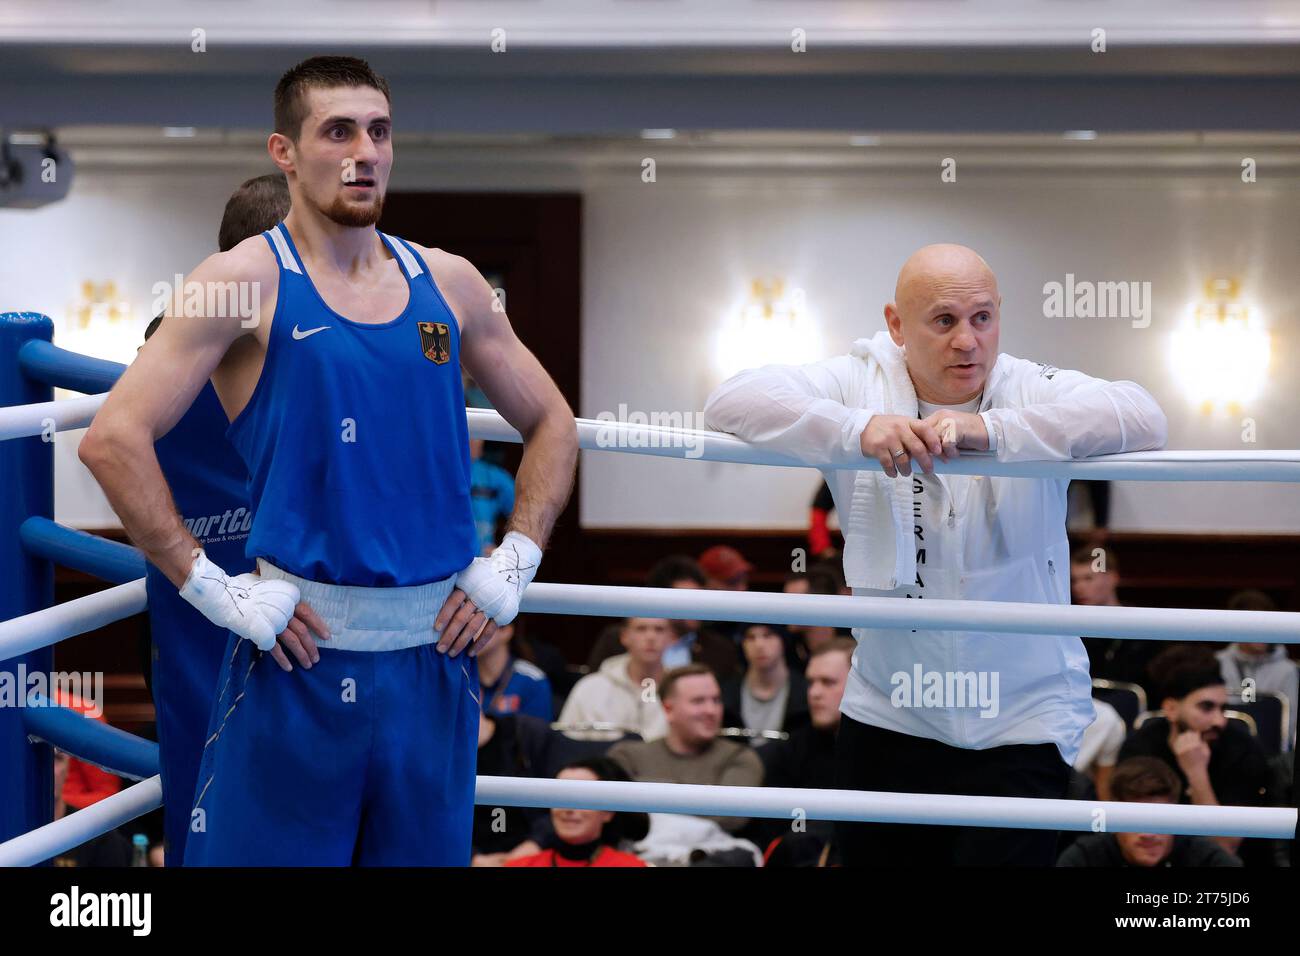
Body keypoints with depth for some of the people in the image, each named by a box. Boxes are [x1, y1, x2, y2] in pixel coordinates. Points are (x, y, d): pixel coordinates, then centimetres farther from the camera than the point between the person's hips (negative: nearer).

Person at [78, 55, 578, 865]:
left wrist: (513, 566, 7)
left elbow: (552, 424, 20)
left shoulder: (447, 282, 9)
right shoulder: (244, 281, -5)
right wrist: (211, 589, -15)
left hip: (437, 651, 4)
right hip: (302, 653, -4)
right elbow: (114, 439, -12)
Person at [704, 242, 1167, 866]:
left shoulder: (1034, 392, -5)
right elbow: (732, 402, -14)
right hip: (884, 721, 3)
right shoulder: (860, 383, -1)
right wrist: (858, 430, -31)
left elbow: (1142, 418, -24)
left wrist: (989, 430, -35)